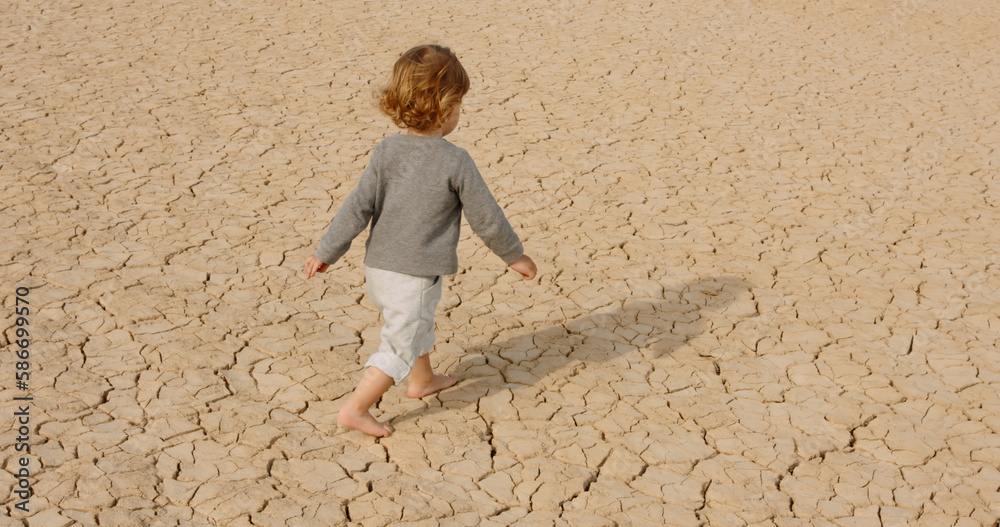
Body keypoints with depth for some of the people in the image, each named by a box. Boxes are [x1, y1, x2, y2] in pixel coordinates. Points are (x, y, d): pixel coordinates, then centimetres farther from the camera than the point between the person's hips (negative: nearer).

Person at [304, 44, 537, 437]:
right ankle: (355, 408, 3)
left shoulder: (385, 152, -4)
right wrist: (514, 255, 6)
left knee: (419, 326, 29)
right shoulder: (455, 162, -17)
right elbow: (485, 218, -9)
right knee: (400, 346, 6)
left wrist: (326, 253, 4)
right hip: (415, 275, -7)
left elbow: (358, 208, -5)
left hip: (378, 267, 7)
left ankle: (423, 380, 49)